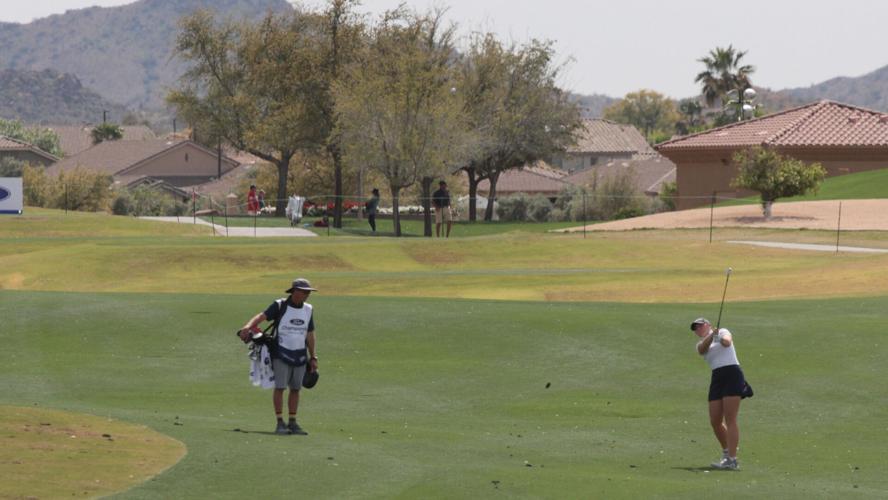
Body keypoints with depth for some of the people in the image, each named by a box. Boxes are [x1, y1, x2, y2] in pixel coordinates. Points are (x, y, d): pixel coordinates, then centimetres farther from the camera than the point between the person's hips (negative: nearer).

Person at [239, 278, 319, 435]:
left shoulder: (308, 310, 8)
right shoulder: (280, 306, -7)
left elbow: (310, 335, 15)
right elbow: (262, 316, -21)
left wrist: (313, 358, 14)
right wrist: (248, 326, -41)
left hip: (300, 356, 5)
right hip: (281, 354, -5)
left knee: (295, 389, 7)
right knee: (280, 387, -9)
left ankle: (292, 423, 14)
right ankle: (280, 423, -5)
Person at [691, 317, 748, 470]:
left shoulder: (722, 332, 11)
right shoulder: (700, 344, 21)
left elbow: (727, 341, -13)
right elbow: (702, 348, -5)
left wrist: (724, 340, -37)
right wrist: (711, 336, -24)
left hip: (732, 374, -6)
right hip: (716, 379, 6)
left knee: (730, 420, -13)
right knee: (715, 422, 4)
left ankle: (732, 460, -19)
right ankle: (726, 452, 26)